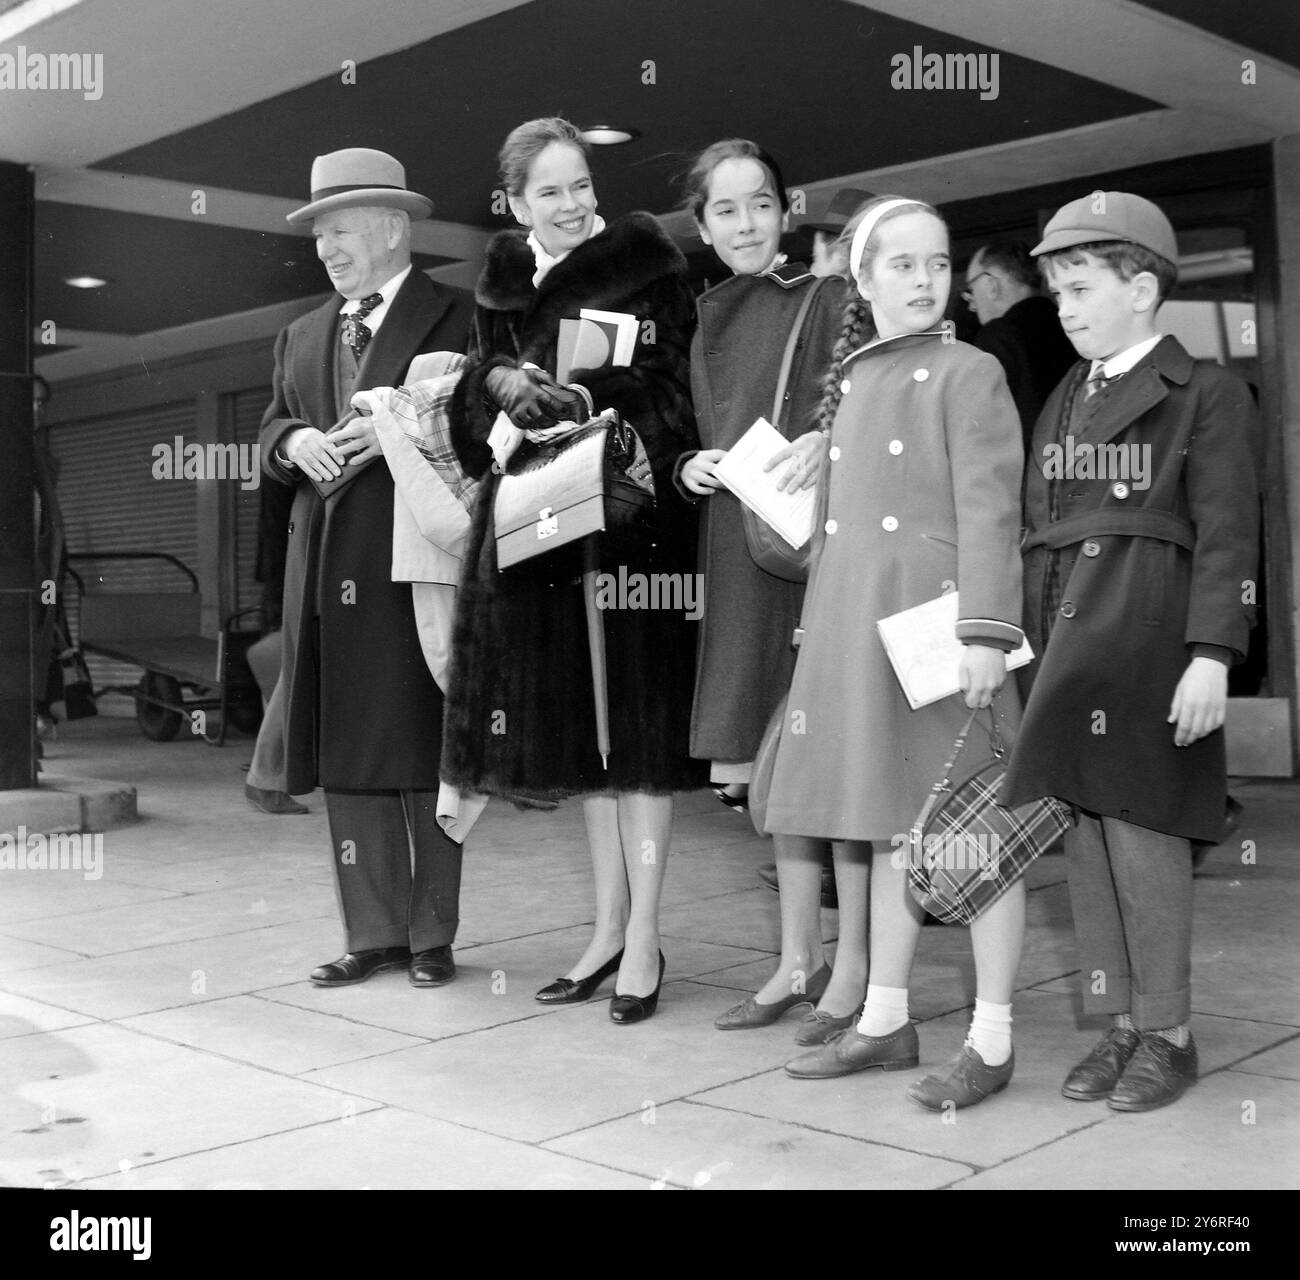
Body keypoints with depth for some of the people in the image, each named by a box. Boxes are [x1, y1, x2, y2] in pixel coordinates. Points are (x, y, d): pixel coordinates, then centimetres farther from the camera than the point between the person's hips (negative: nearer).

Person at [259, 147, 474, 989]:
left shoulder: (457, 319, 2)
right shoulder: (303, 337, 21)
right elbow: (273, 430, 20)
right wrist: (296, 441, -2)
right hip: (327, 571, 6)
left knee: (422, 755, 0)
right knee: (345, 759, 6)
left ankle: (433, 935, 11)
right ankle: (375, 933, 16)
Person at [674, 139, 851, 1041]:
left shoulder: (828, 300, -1)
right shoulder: (709, 324, 17)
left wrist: (828, 440, -26)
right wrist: (692, 469, 3)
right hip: (739, 557, 6)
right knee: (773, 768, 10)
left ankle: (854, 974, 7)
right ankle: (800, 963, 22)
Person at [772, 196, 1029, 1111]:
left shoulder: (968, 373, -4)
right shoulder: (852, 381, 15)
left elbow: (989, 513, -11)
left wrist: (986, 632, -18)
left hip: (938, 619, -6)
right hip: (856, 626, 7)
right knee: (889, 825, 13)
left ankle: (992, 1039, 9)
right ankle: (886, 1020, 24)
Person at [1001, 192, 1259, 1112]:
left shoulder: (1207, 392, 0)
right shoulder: (1063, 403, 19)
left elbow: (1227, 534, -7)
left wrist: (1211, 655, -15)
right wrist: (1027, 642, 11)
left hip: (1148, 635, -6)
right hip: (1067, 635, 6)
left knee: (1141, 827, -4)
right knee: (1087, 830, 7)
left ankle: (1169, 1035, 11)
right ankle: (1121, 1027, 18)